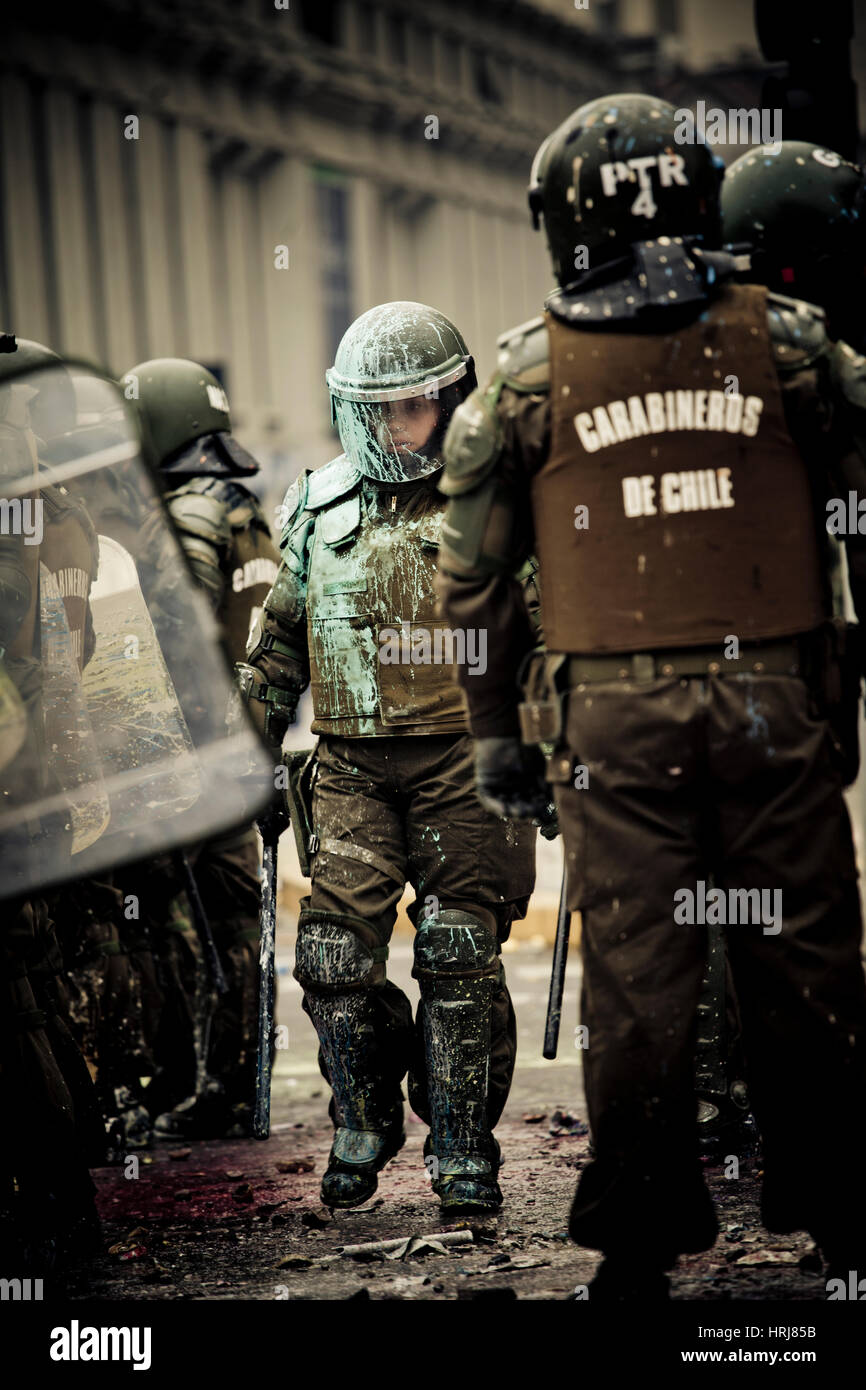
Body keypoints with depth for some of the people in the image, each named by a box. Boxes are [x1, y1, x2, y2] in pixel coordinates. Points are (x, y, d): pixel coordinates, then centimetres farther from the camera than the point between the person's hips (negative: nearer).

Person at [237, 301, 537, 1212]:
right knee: (334, 953, -6)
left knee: (459, 956, -5)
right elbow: (279, 641, 20)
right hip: (353, 765, 3)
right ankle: (365, 1121, 17)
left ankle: (464, 1151, 6)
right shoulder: (320, 507, 11)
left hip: (461, 758, -3)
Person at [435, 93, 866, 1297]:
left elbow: (474, 576, 5)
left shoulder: (523, 377, 0)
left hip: (615, 714, 0)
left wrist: (495, 732, 13)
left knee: (636, 982, 5)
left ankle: (642, 1246, 13)